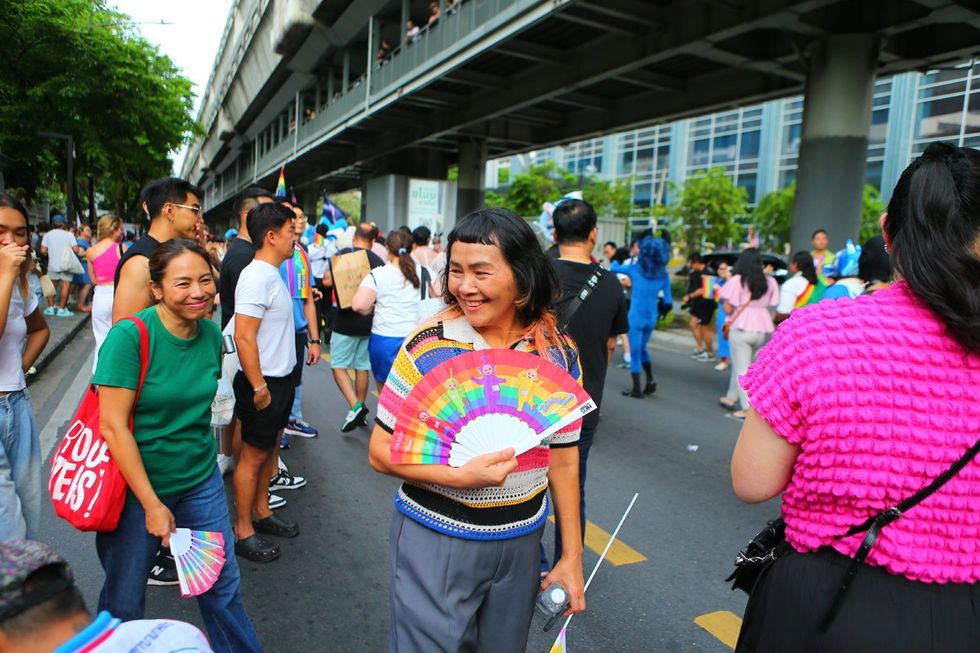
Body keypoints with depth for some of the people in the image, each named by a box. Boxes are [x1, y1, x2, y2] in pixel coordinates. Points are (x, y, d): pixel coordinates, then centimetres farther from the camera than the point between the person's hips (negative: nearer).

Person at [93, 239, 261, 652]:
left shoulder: (212, 334, -4)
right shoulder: (129, 336, -20)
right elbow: (113, 426, -20)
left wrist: (199, 451, 10)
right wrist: (152, 504, -18)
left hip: (201, 481, 4)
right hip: (136, 485, -4)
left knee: (222, 586, 13)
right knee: (124, 598, 15)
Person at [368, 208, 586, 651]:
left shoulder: (559, 354, -5)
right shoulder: (429, 345, -14)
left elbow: (564, 460, 3)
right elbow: (381, 452, -10)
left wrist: (571, 557, 6)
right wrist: (461, 476, -25)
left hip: (521, 544, 3)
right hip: (435, 541, -3)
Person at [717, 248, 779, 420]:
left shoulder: (737, 280, -8)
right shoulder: (770, 282, 4)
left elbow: (727, 309, -11)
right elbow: (772, 306, 1)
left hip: (741, 328, -4)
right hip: (763, 329, 5)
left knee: (742, 369, 3)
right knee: (740, 365, 19)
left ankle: (748, 408, -1)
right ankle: (731, 397, 31)